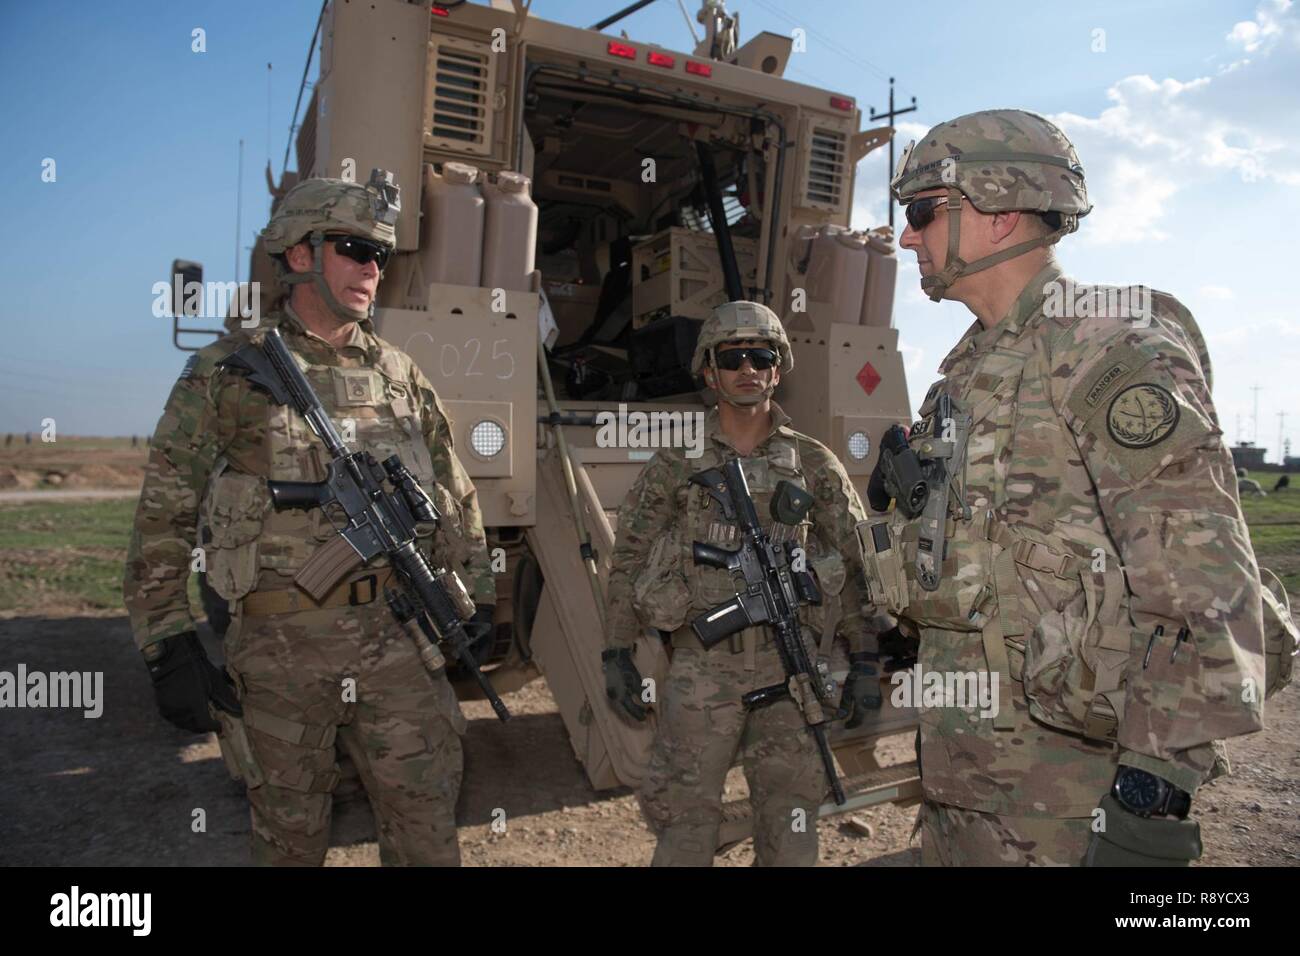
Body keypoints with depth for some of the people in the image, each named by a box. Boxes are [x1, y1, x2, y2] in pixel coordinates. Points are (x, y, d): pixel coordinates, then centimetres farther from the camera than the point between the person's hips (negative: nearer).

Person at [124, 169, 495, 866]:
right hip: (279, 648, -2)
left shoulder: (399, 374, 9)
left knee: (426, 825, 7)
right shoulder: (225, 373, -2)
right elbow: (163, 519, -2)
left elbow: (456, 499, 15)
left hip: (396, 634, 3)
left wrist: (476, 600, 10)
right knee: (290, 834, 15)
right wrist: (169, 645, -7)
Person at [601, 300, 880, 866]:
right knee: (684, 826, 6)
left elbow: (857, 565, 8)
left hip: (790, 667, 1)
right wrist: (616, 654, 2)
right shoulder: (675, 465, 3)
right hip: (701, 667, -1)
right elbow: (628, 560, 6)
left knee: (790, 831, 11)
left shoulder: (815, 466, 5)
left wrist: (865, 661, 4)